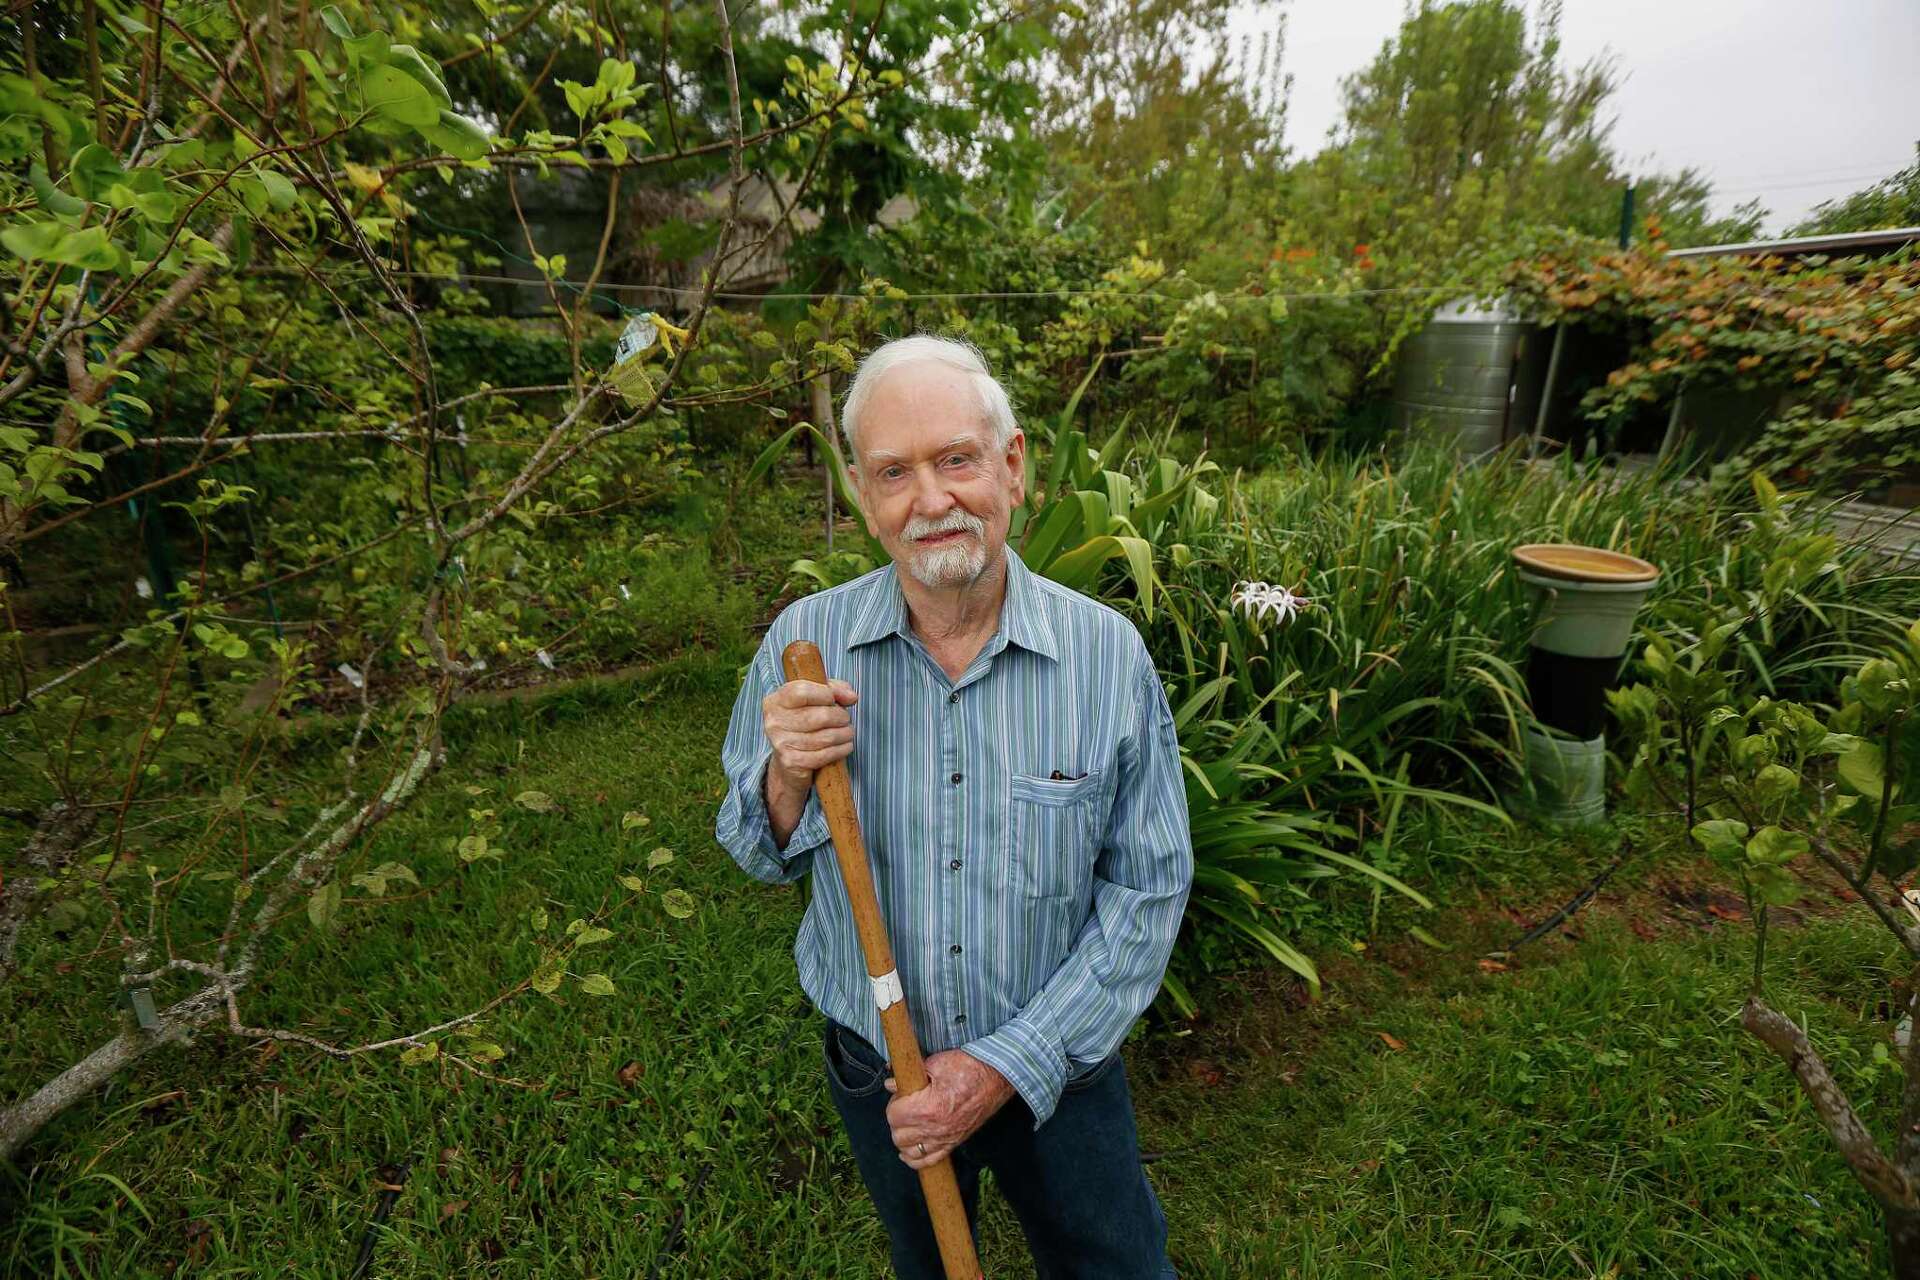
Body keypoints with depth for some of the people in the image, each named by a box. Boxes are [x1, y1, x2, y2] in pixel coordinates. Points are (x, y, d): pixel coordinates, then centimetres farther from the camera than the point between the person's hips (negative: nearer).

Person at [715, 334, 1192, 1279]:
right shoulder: (805, 642, -15)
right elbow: (761, 857, -3)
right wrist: (787, 777, -26)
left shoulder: (1108, 653, -19)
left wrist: (1006, 1067, -17)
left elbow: (1149, 891, -13)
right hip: (876, 1072, 2)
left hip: (1056, 1068, -1)